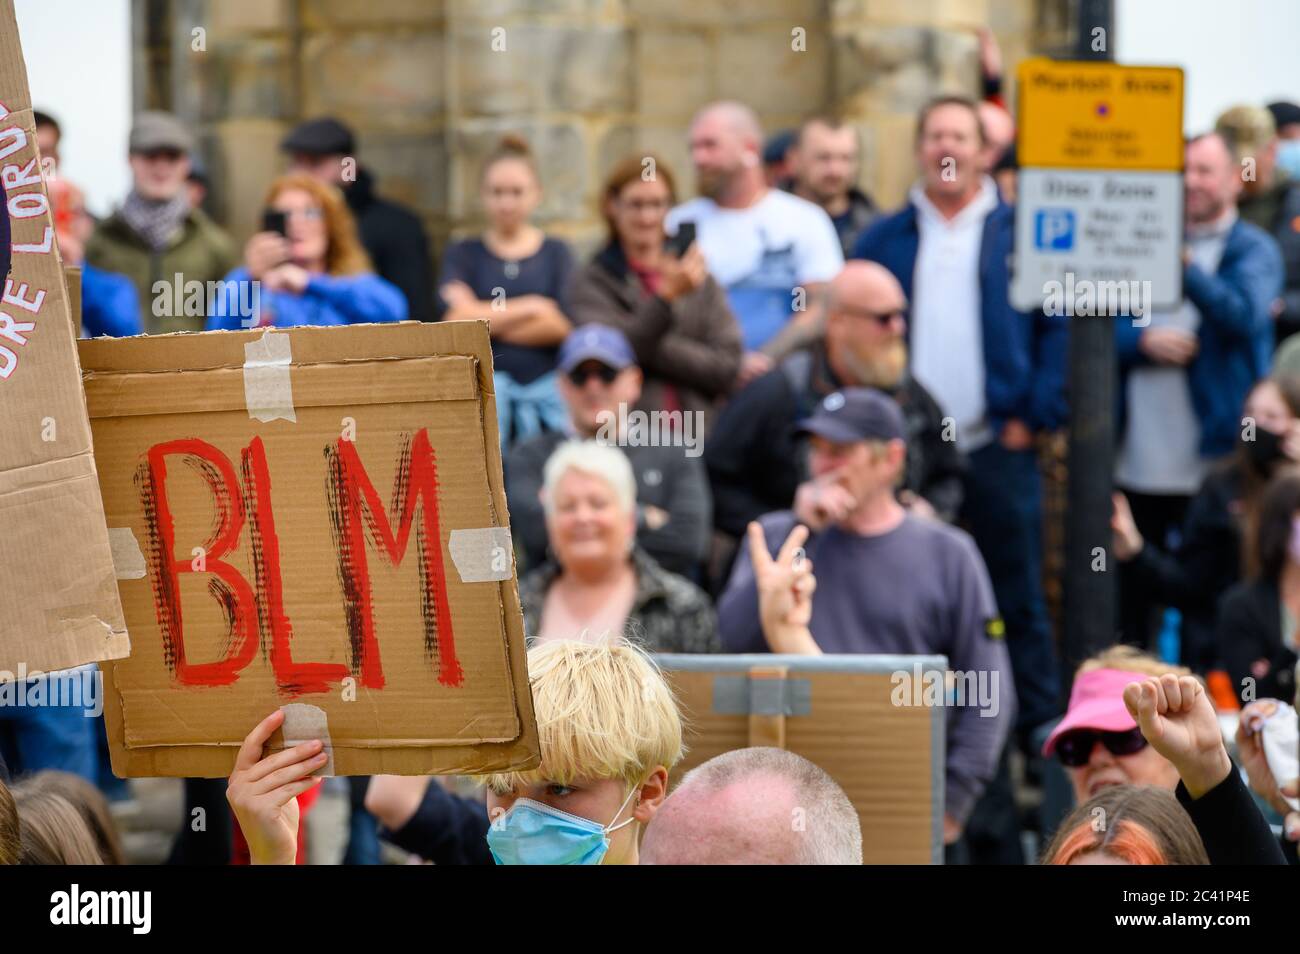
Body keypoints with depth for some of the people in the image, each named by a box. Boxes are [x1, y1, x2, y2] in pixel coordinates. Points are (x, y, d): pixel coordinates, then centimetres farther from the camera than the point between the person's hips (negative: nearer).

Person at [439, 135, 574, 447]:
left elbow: (560, 326, -2)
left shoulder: (555, 253, 11)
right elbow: (456, 317, -6)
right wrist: (532, 306, -3)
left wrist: (490, 322, -5)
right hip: (485, 383, -1)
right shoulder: (462, 254, 11)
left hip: (546, 385, 1)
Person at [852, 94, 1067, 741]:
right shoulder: (885, 240, 10)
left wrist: (1037, 416, -5)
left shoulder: (1022, 233, 5)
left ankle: (1041, 728, 7)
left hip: (997, 447, -2)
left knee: (1017, 602, 2)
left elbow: (1060, 326, 2)